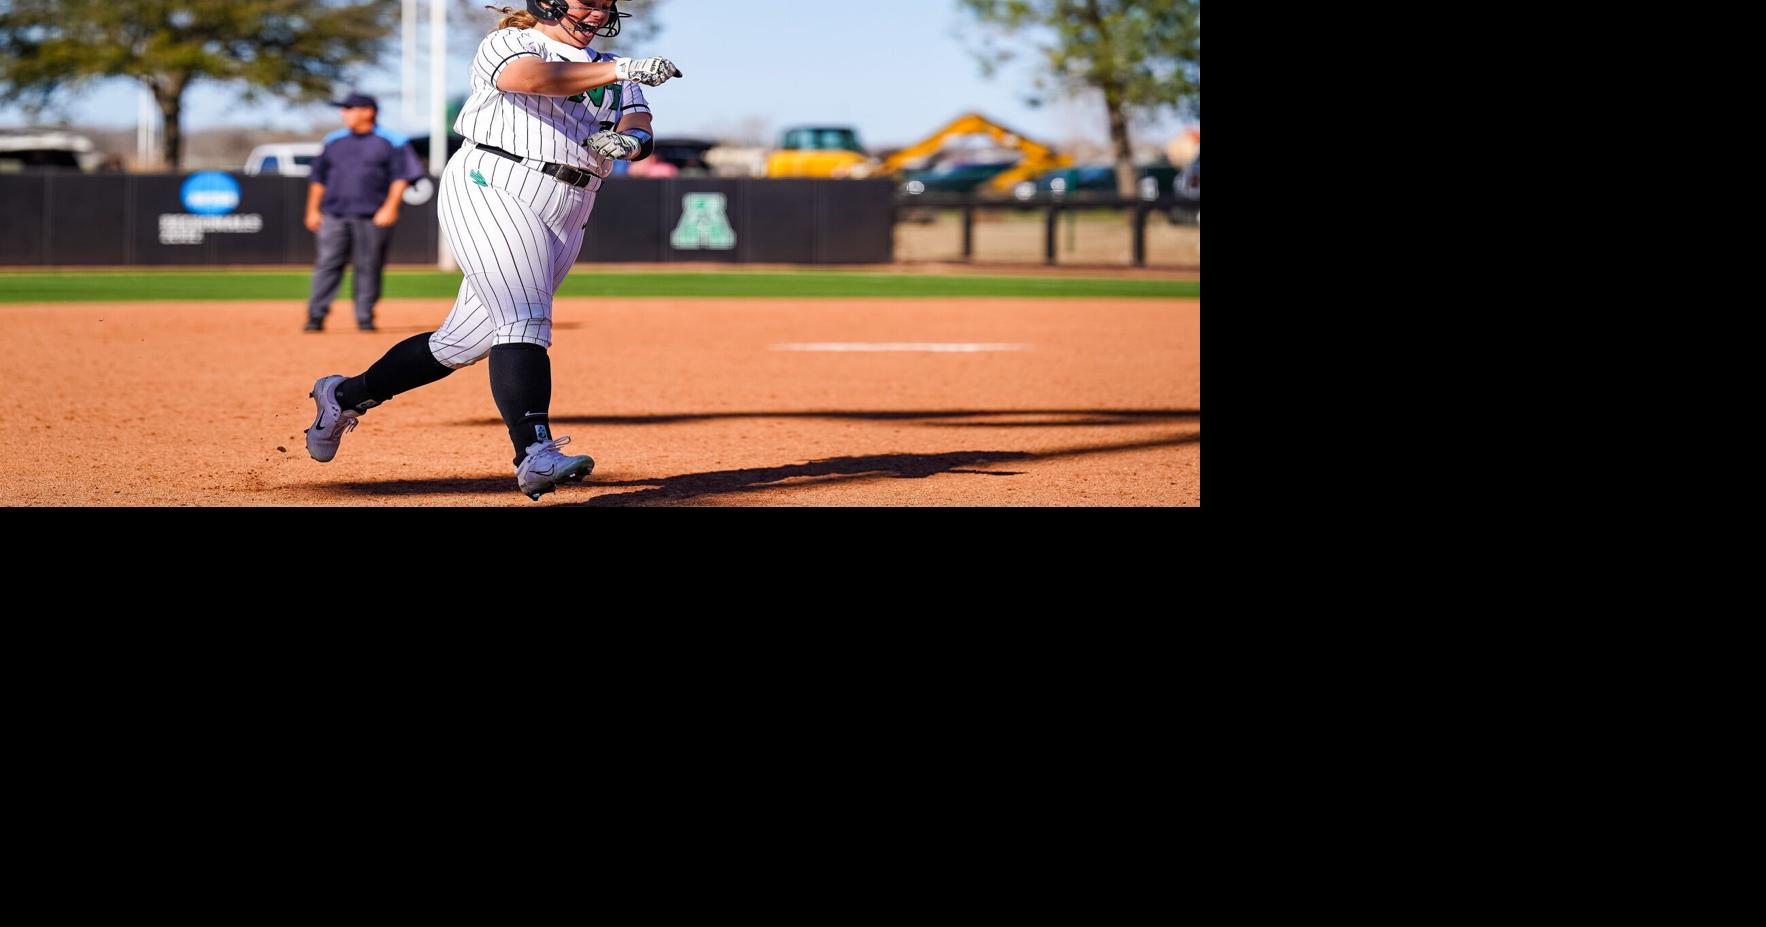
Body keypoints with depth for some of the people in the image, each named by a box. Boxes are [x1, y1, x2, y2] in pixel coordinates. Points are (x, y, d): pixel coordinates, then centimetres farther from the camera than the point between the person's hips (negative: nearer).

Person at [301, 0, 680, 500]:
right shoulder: (508, 43, 1)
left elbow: (642, 132, 5)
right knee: (524, 322, -25)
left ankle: (345, 395, 27)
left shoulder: (608, 71, 20)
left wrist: (628, 140, -20)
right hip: (493, 192, -7)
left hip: (563, 224, 7)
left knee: (462, 344, 8)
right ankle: (535, 454, -38)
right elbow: (528, 76, -23)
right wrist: (619, 70, -33)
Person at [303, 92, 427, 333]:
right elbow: (318, 177, 20)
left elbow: (401, 177, -3)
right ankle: (316, 316, -7)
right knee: (327, 264, -6)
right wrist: (313, 210, 14)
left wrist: (390, 207, -13)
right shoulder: (334, 141, 16)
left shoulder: (390, 143, 3)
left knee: (368, 268, -1)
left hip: (372, 218, -3)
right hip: (334, 214, 3)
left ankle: (365, 317, 8)